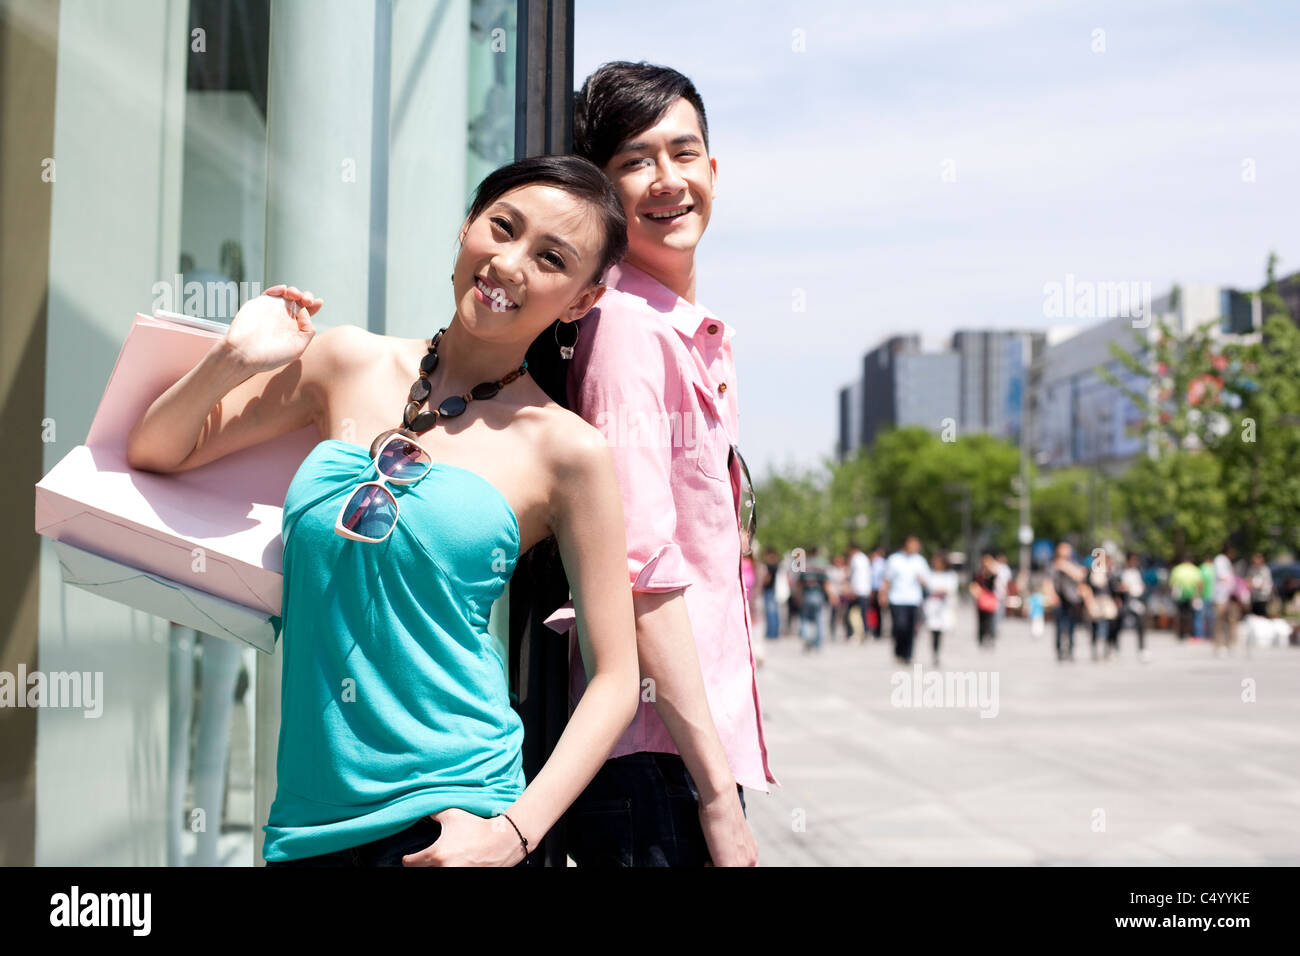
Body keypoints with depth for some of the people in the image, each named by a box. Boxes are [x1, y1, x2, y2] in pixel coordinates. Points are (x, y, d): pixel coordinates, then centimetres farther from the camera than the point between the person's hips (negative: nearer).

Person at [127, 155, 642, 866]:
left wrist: (514, 832, -13)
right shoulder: (351, 364, 4)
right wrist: (231, 359, -4)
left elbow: (615, 679, -3)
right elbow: (155, 454, 14)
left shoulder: (568, 452, -5)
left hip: (444, 816, -4)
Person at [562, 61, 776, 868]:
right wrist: (717, 792, -21)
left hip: (704, 733, 9)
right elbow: (643, 565, -20)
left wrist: (724, 770, 18)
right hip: (652, 754, -9)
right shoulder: (627, 323, -13)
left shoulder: (707, 337, 15)